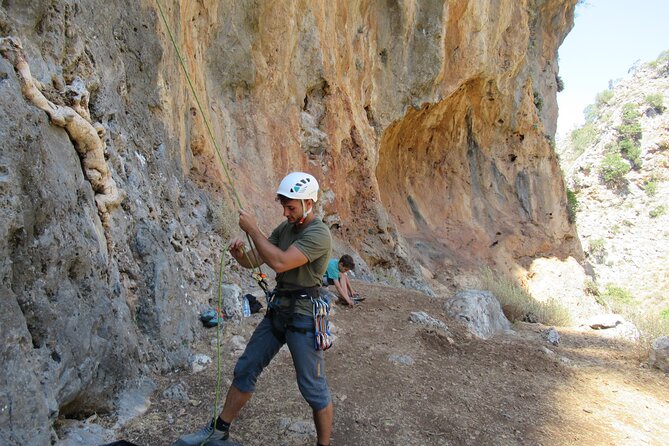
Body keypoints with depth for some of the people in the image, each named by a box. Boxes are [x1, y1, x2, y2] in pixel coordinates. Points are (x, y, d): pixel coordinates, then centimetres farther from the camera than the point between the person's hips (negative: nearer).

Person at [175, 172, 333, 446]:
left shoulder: (318, 234, -19)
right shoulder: (285, 228, 7)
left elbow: (280, 262, -31)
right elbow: (253, 261, 8)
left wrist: (252, 229, -21)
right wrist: (239, 254, -15)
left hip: (304, 317, -8)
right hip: (277, 310, 8)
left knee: (313, 389, 3)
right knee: (245, 369, 14)